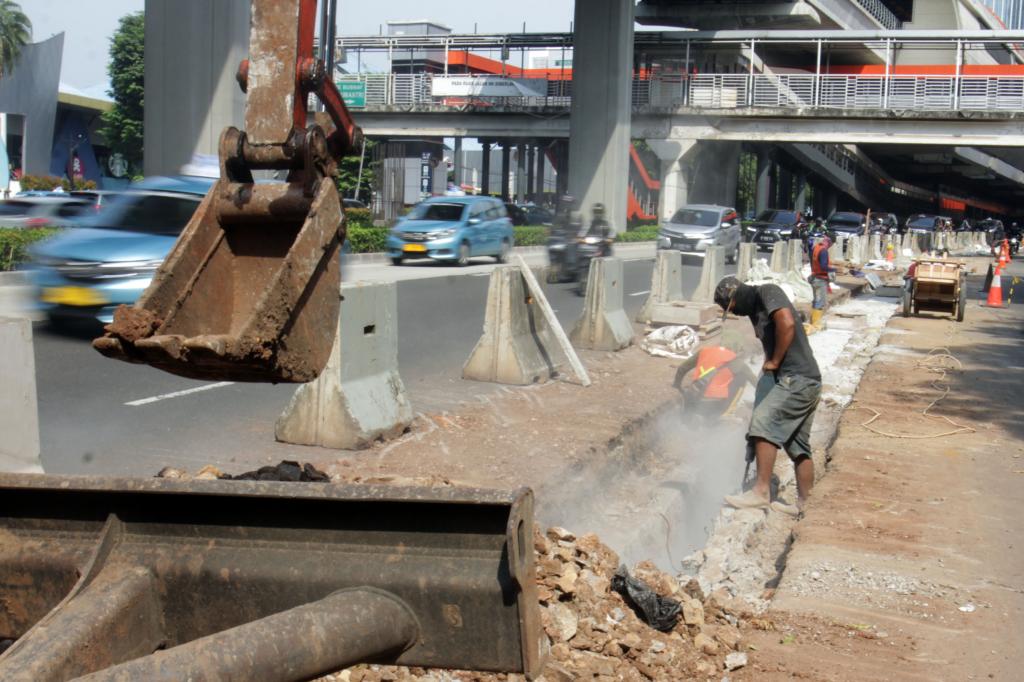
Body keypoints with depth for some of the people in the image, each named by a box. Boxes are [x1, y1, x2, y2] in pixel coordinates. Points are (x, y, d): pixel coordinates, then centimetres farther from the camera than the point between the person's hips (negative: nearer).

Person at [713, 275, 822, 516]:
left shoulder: (767, 293, -6)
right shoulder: (755, 311, 20)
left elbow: (787, 323, -22)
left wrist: (774, 362, -15)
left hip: (797, 378, -10)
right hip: (804, 382, 10)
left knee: (763, 422, -21)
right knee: (798, 446, 12)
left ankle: (761, 492, -24)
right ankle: (802, 504, 17)